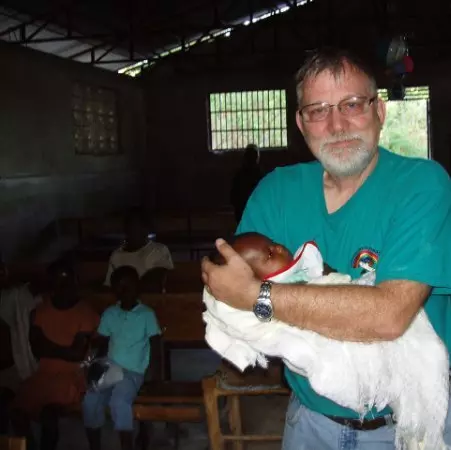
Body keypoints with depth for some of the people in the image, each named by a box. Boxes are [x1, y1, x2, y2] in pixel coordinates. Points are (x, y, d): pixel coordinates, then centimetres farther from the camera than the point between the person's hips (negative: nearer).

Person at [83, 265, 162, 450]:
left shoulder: (147, 314, 3)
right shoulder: (109, 314, 13)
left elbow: (155, 346, 1)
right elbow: (100, 343, 15)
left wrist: (155, 376, -12)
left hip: (133, 372, -3)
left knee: (119, 401, -32)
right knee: (90, 401, -23)